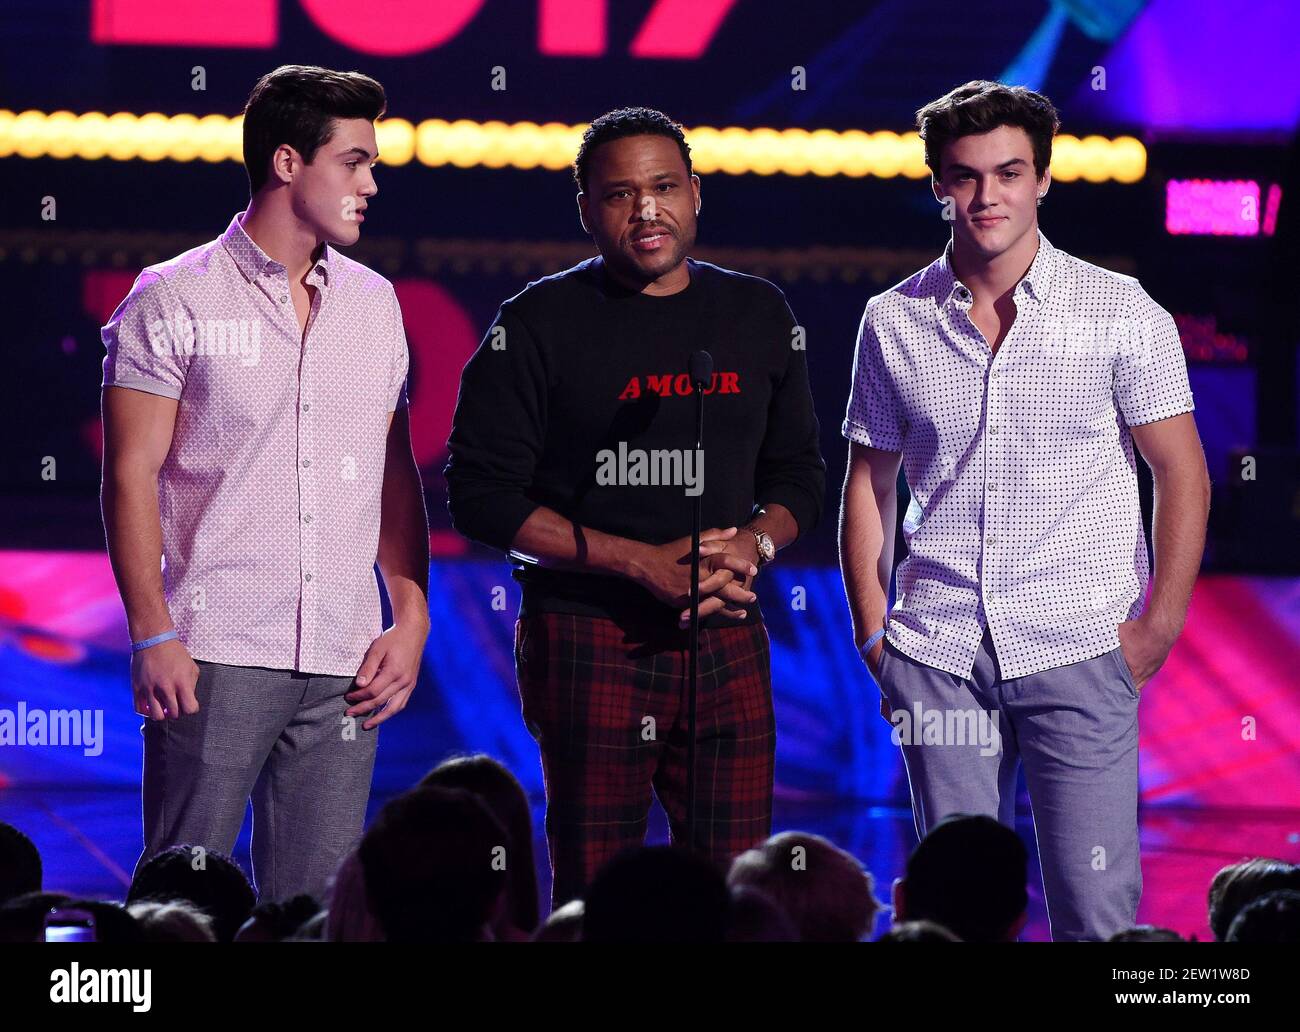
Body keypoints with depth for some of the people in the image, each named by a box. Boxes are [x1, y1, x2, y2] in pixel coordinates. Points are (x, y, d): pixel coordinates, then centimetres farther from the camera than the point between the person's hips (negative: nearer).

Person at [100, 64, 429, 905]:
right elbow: (132, 475, -4)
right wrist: (153, 637, -12)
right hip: (218, 654, -4)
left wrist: (412, 620, 6)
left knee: (317, 904, 3)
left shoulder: (374, 304, 15)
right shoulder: (176, 301, 0)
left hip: (343, 662, 4)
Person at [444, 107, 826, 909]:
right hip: (587, 640, -3)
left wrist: (754, 543, -6)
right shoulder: (541, 324, -2)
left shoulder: (759, 316, 11)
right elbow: (482, 495, -6)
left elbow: (800, 474, 18)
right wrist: (639, 561, -14)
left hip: (727, 637, 3)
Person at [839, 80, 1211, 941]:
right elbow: (869, 482, 15)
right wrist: (871, 630, 7)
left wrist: (1160, 624, -5)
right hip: (938, 657, 3)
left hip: (1078, 648, -3)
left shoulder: (1121, 312, 0)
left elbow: (1182, 473, 3)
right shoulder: (893, 322, 8)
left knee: (1097, 907, -7)